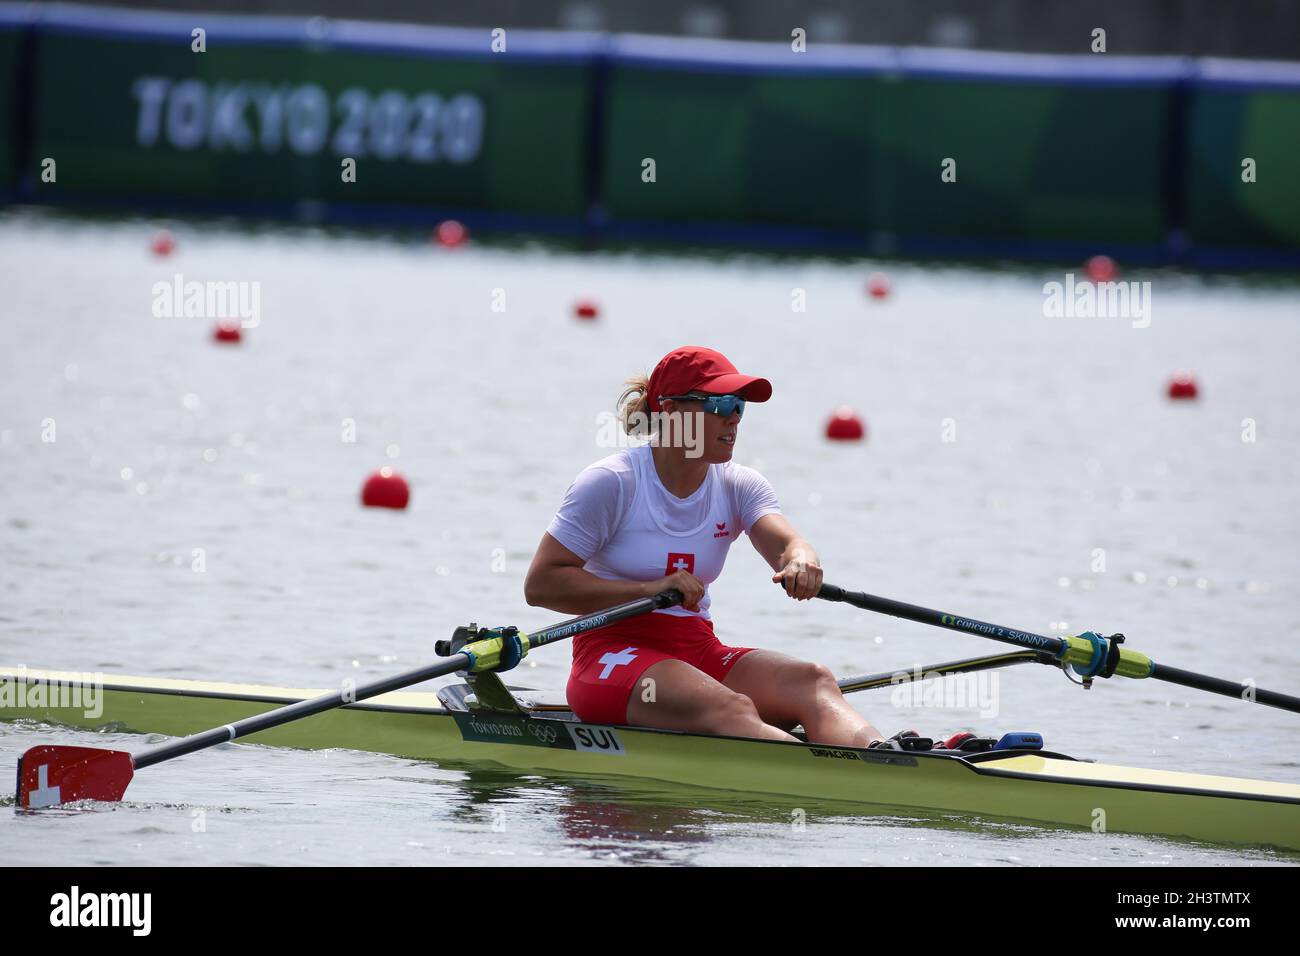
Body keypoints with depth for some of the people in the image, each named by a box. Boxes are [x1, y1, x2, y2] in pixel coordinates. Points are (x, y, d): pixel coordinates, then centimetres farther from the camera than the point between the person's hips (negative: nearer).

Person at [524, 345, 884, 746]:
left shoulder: (739, 486, 11)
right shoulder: (612, 483, -5)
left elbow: (784, 542, -8)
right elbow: (540, 584, -10)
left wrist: (800, 561, -34)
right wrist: (650, 590, -20)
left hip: (699, 653, 5)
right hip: (613, 656, -5)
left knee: (813, 682, -25)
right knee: (729, 710, -35)